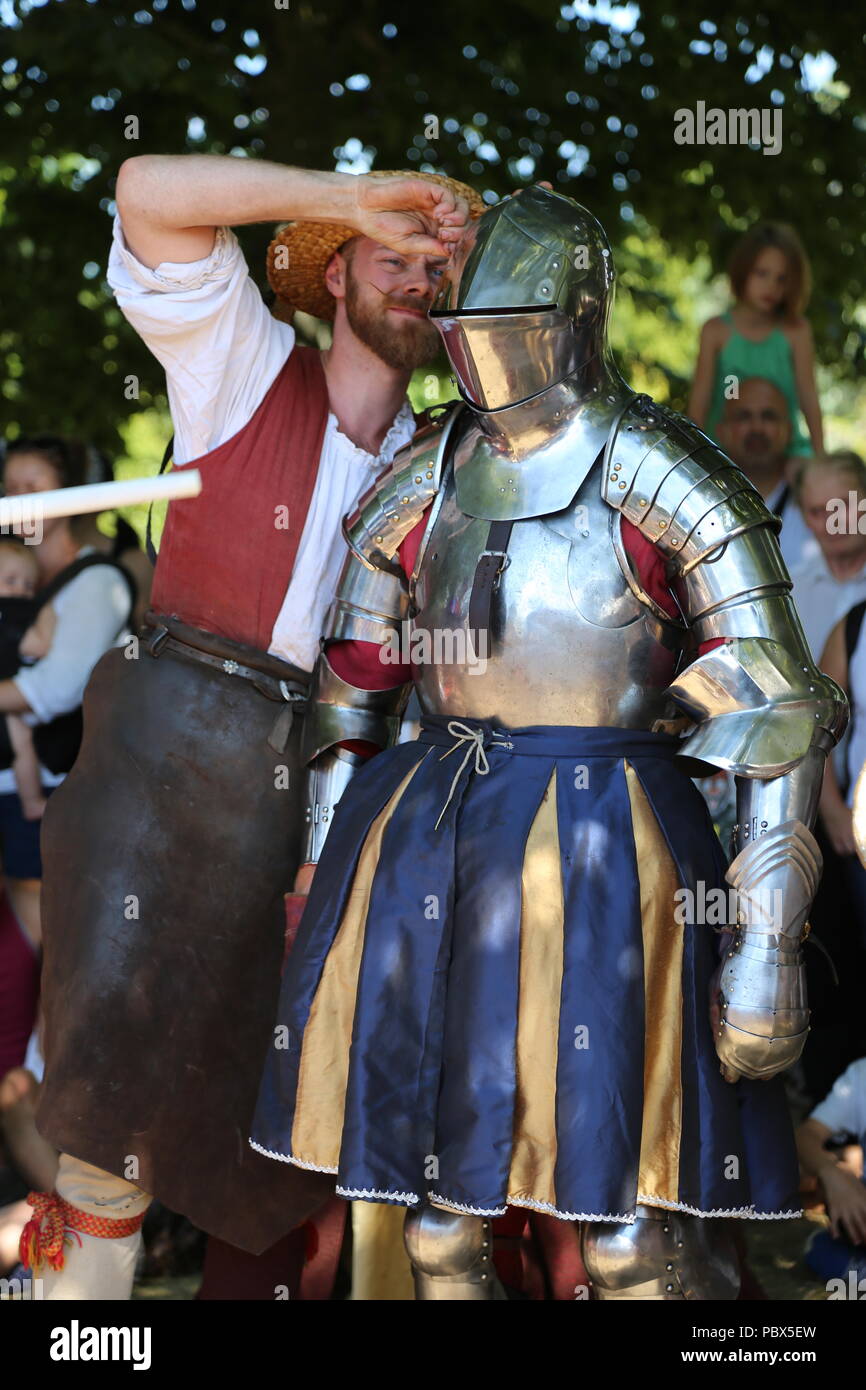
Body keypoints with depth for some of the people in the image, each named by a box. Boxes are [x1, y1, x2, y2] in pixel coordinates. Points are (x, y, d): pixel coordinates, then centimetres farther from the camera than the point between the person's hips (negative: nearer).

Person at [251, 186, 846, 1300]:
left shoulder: (665, 487, -8)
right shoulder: (421, 483, 8)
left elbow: (778, 719, -11)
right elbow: (346, 691, 16)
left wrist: (766, 941, -17)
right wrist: (321, 875, 13)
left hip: (599, 843, -5)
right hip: (428, 833, 5)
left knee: (631, 1228, -4)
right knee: (431, 1184, 12)